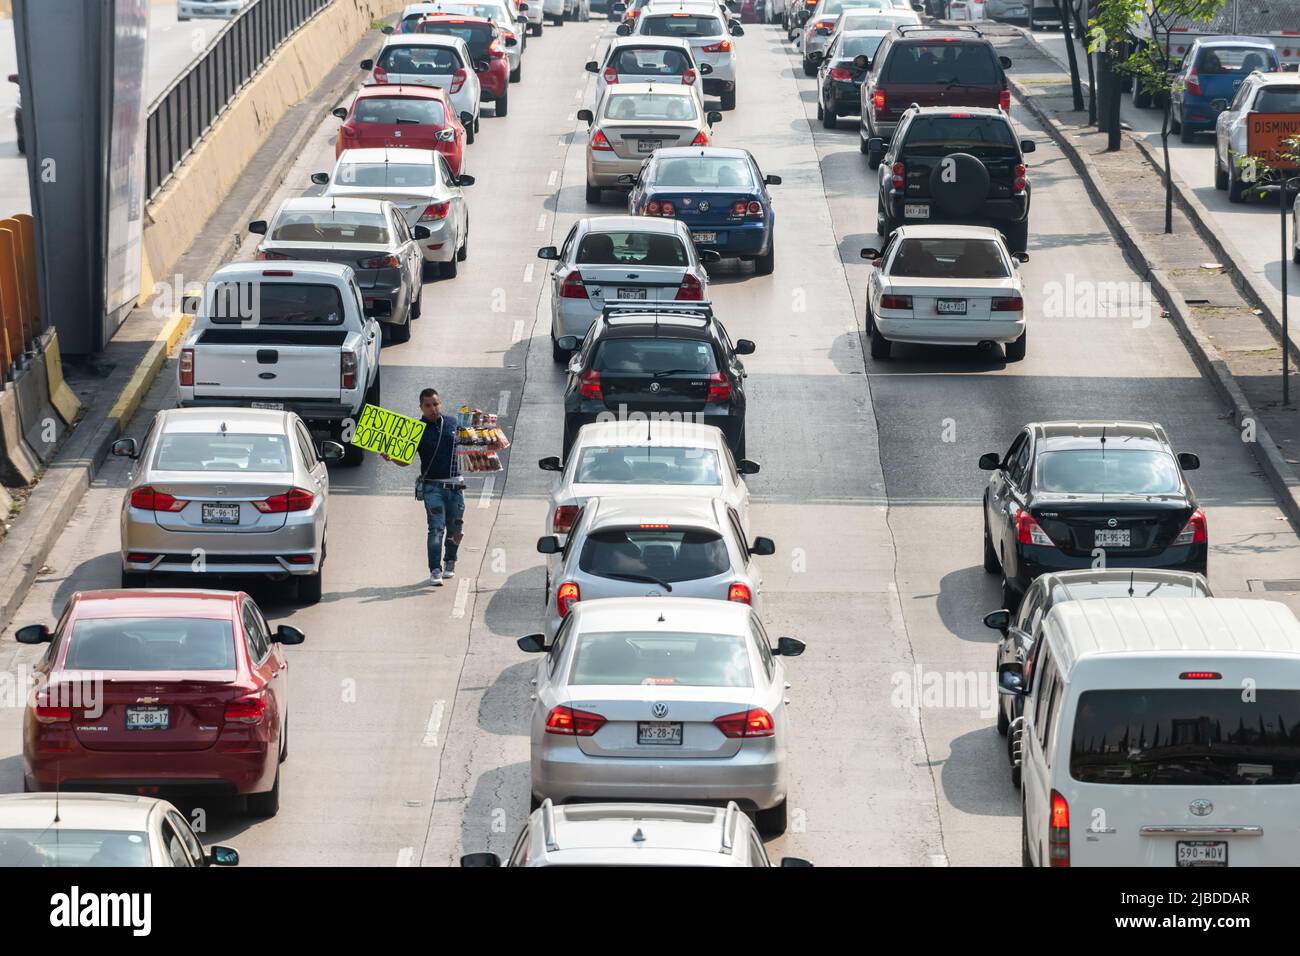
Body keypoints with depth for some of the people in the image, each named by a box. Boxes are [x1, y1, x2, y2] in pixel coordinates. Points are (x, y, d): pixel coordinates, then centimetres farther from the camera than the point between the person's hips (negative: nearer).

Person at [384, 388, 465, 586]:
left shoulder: (452, 422, 6)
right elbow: (406, 460, -7)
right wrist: (390, 458, -25)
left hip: (455, 484, 3)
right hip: (432, 486, -3)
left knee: (455, 530, 11)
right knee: (436, 528, -14)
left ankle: (450, 562, 33)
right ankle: (435, 571, -14)